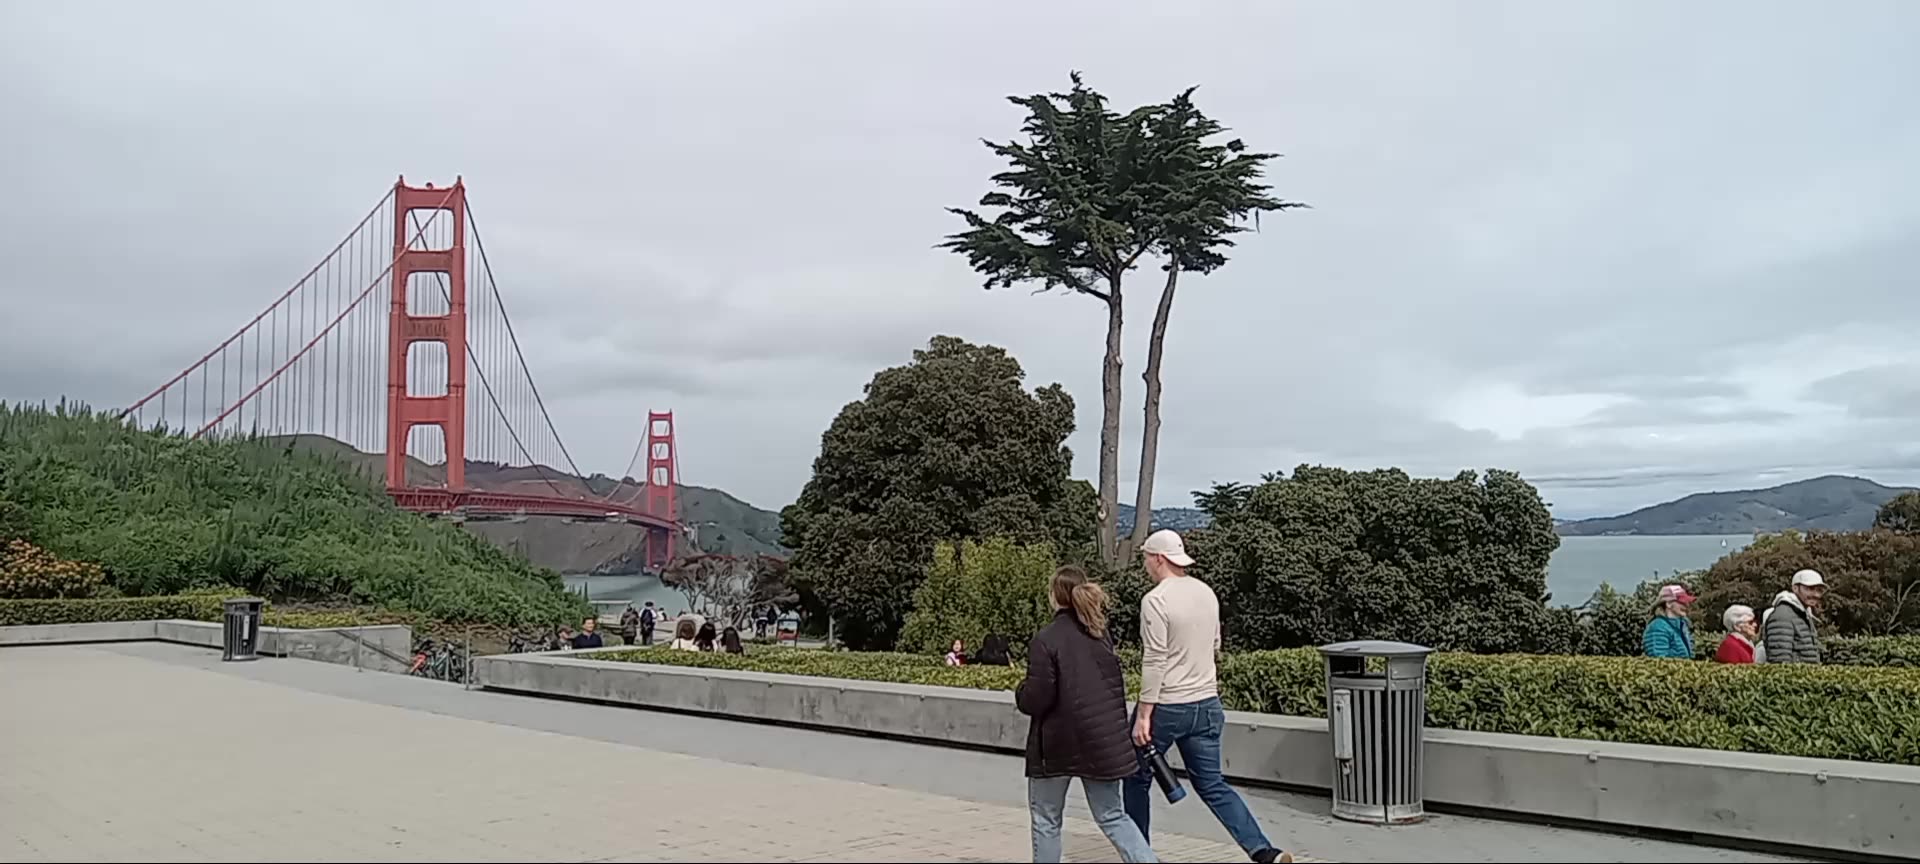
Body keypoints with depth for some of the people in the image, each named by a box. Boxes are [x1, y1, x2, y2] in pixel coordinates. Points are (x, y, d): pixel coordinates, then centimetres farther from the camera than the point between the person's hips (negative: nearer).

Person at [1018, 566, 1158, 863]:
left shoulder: (1045, 640, -16)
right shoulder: (1100, 635, 5)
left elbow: (1034, 701, -17)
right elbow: (1118, 686, 15)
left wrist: (1020, 691, 3)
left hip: (1057, 744, -5)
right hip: (1103, 742, 5)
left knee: (1046, 822, 12)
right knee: (1113, 817, 12)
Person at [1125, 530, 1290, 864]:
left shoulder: (1155, 600, -16)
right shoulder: (1206, 593, 7)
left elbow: (1154, 661, -20)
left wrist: (1143, 714, -17)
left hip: (1165, 706, -6)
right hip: (1206, 703, 6)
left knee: (1137, 778, 14)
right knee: (1212, 784, 10)